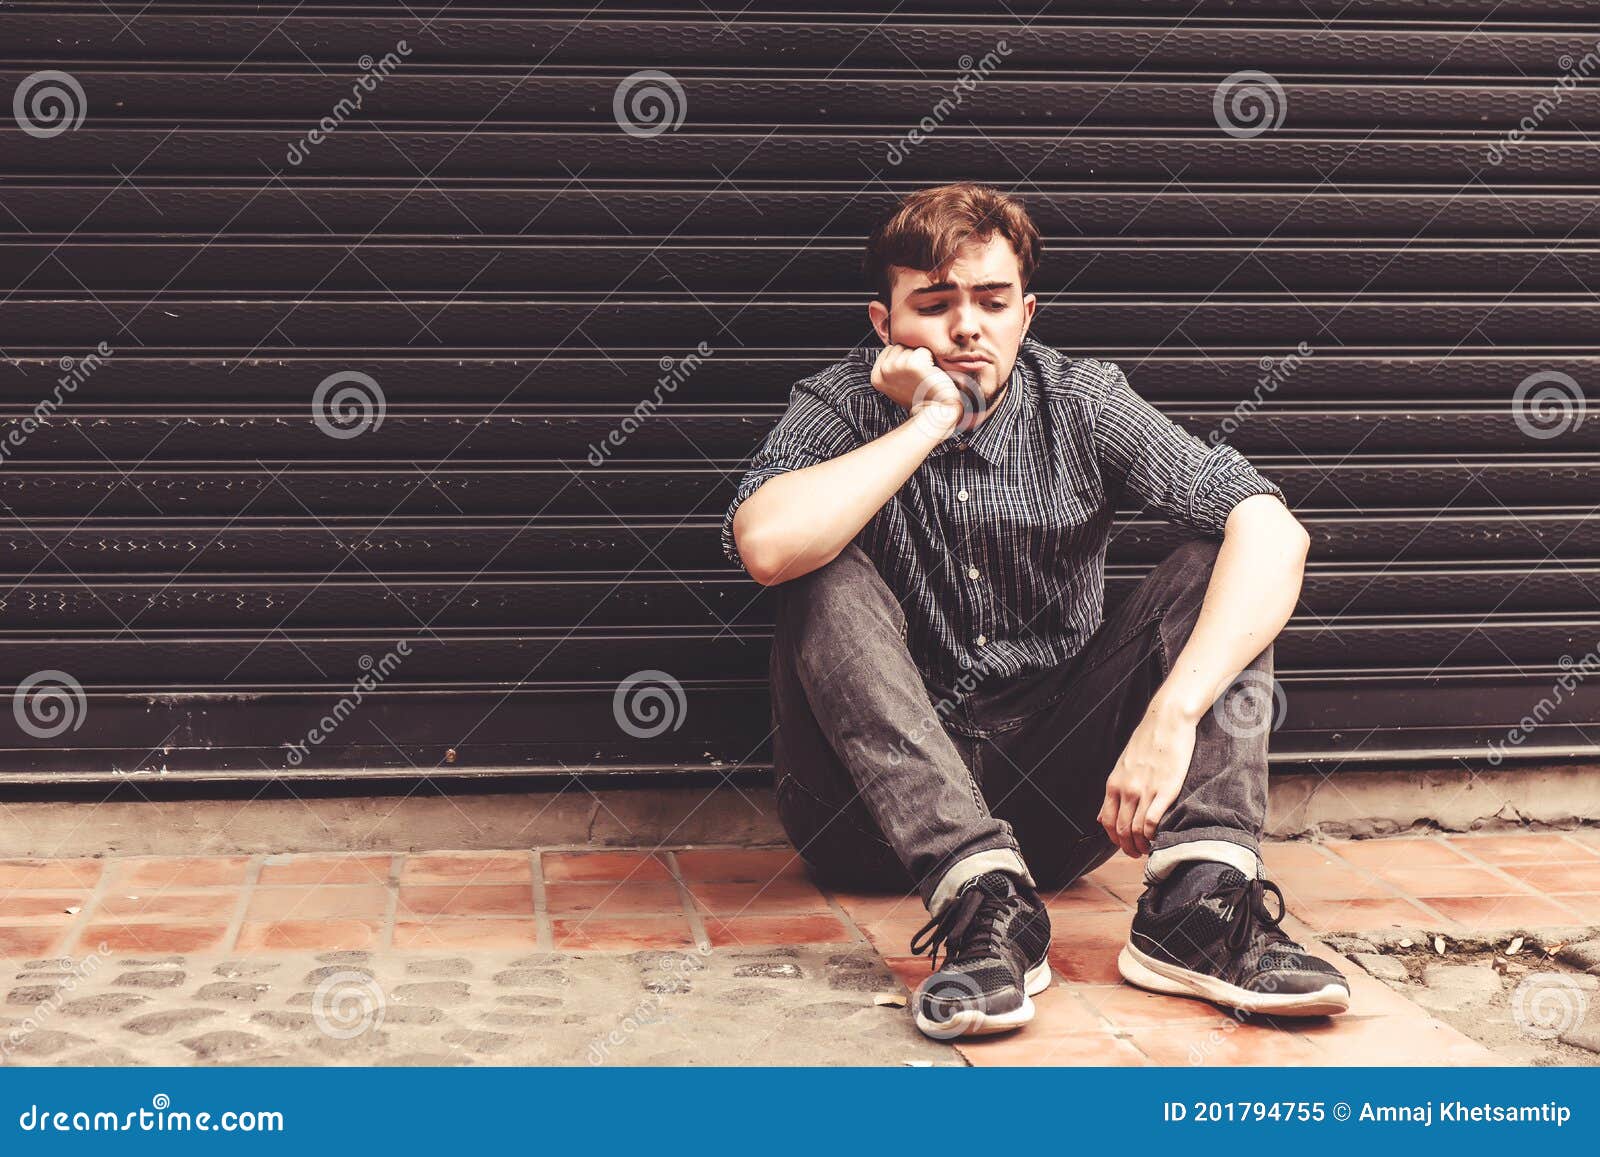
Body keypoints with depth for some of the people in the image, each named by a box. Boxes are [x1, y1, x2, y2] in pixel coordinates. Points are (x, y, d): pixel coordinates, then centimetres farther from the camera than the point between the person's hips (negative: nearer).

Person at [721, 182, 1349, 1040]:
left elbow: (1275, 531, -18)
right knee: (833, 576, -25)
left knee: (1218, 567, -13)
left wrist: (1172, 716, -31)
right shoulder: (840, 408, -4)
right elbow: (768, 546, -28)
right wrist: (929, 419, -20)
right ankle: (985, 905, -38)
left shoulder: (1081, 404, -2)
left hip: (1058, 792, 2)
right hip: (888, 800, -1)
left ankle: (1195, 906, -33)